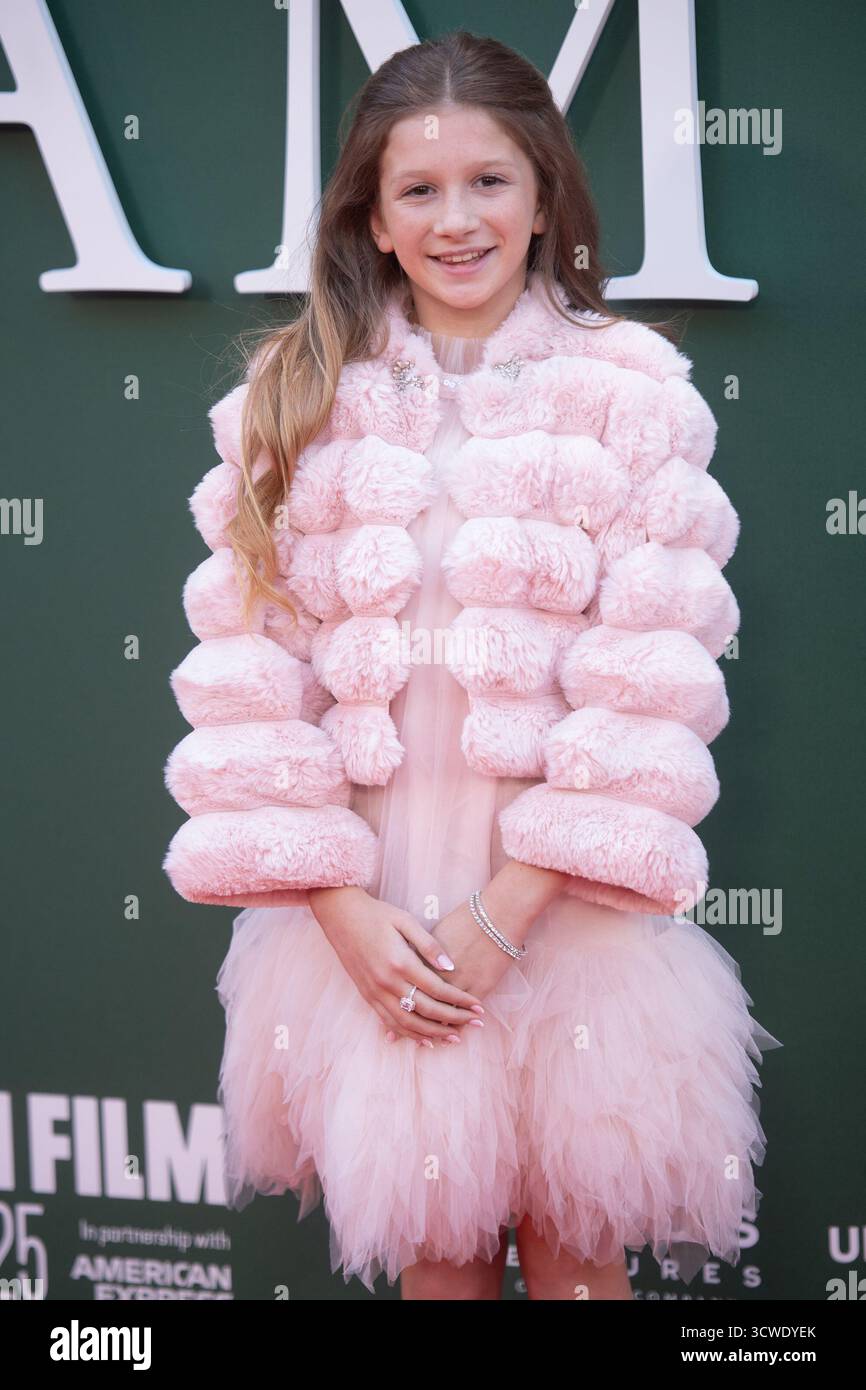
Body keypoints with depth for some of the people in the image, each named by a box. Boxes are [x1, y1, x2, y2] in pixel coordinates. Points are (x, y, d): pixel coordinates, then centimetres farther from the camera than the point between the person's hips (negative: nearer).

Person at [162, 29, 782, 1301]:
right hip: (371, 899, 2)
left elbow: (653, 675, -8)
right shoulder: (300, 400, 4)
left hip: (563, 894, -2)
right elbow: (250, 672, 0)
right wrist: (347, 910, -9)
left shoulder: (627, 389, -2)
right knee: (430, 1242, 13)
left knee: (573, 1245, 9)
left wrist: (506, 911, -13)